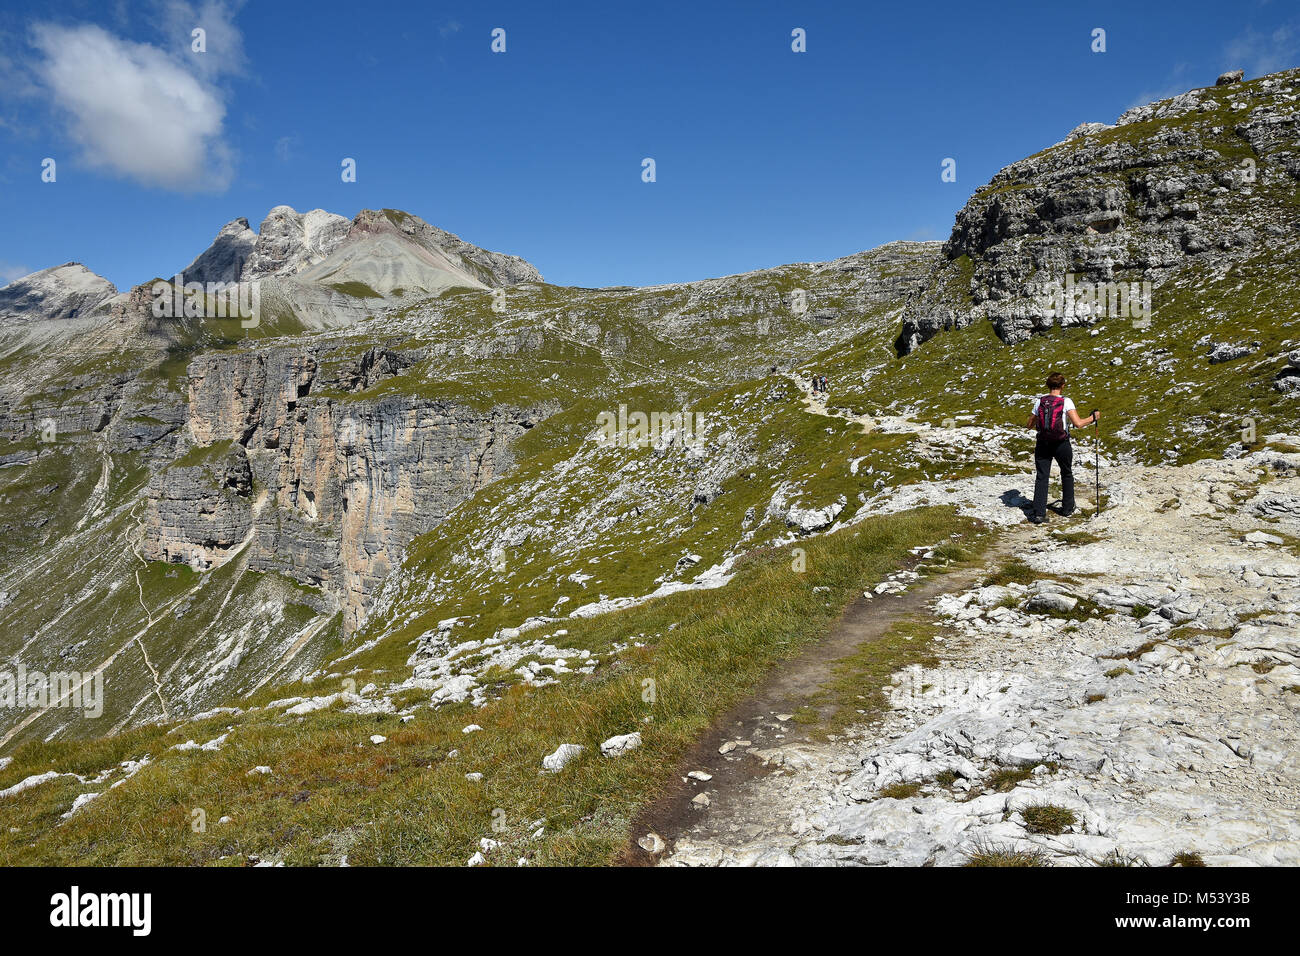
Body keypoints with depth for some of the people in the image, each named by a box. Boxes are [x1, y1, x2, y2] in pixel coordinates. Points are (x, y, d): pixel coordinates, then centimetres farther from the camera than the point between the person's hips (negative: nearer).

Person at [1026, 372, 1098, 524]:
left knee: (1041, 477, 4)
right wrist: (1093, 417, 0)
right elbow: (1078, 423, -17)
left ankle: (1038, 513, -4)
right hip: (1062, 444, -1)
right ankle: (1067, 508, 31)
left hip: (1043, 444, 1)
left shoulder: (1039, 401, -2)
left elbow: (1030, 424, 4)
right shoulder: (1066, 402, -11)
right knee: (1067, 475, 21)